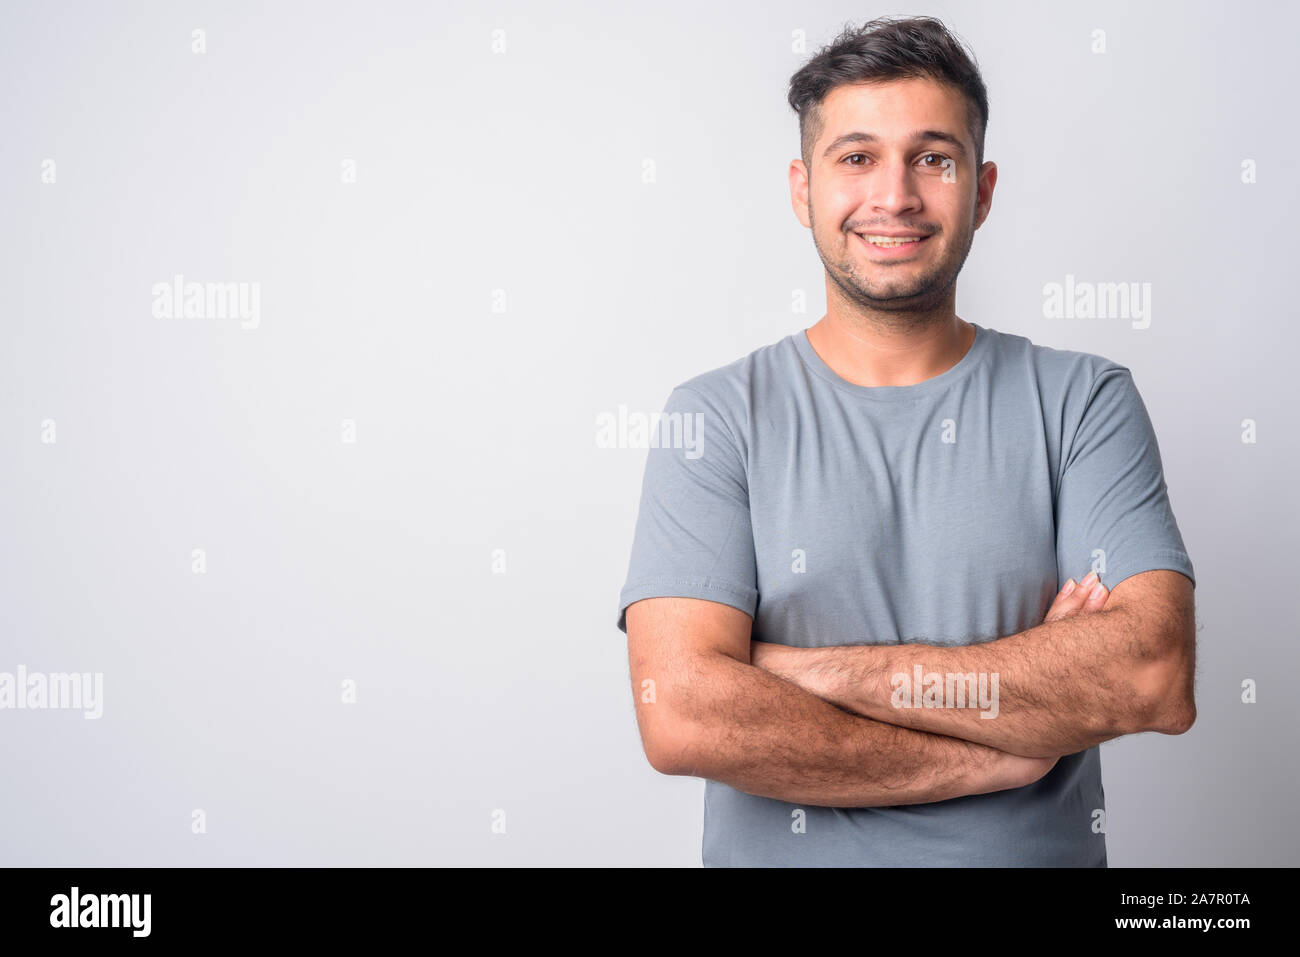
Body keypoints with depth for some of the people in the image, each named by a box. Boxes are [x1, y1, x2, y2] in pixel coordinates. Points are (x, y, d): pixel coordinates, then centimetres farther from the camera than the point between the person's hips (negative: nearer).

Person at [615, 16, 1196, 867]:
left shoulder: (1084, 401, -4)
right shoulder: (714, 416, -9)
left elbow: (1156, 676, -18)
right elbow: (682, 716, -20)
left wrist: (813, 670, -20)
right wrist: (1002, 753, -18)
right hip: (780, 854, -1)